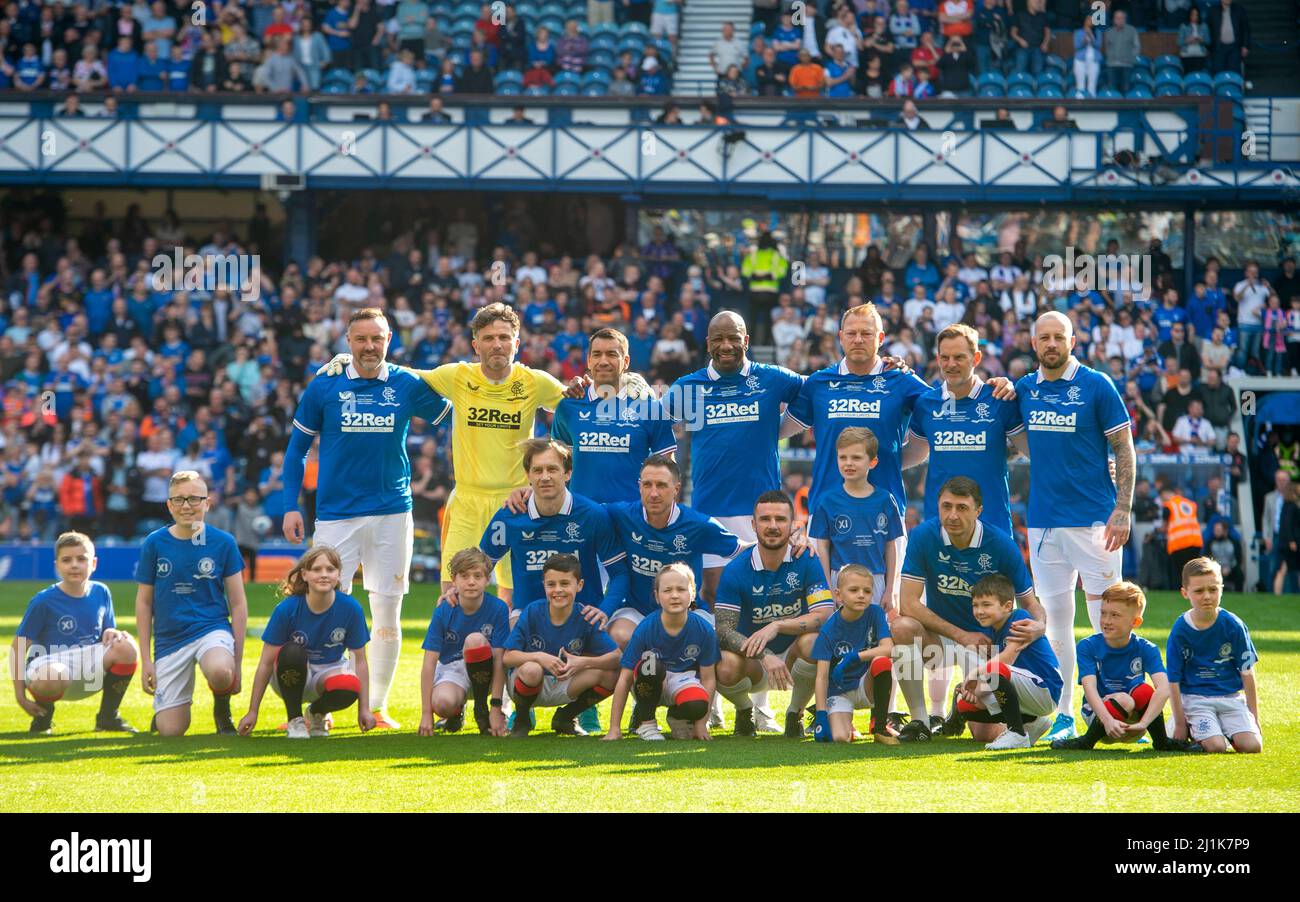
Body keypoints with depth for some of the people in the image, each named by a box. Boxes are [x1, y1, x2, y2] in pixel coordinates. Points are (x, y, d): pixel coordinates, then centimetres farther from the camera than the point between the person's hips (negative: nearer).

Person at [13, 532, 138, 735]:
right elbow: (19, 647, -7)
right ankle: (42, 717, -4)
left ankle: (108, 717, -2)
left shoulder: (101, 592, 5)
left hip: (89, 676, 4)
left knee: (127, 646, -23)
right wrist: (20, 695, -12)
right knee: (54, 675, -43)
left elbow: (106, 635, 14)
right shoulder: (44, 601, -9)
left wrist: (111, 634, -13)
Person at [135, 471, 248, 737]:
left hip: (212, 627, -1)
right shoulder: (154, 544, 0)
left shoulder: (223, 542, -2)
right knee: (170, 730, -7)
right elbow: (144, 602, 7)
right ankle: (163, 709, 32)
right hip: (169, 638, 1)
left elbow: (237, 603, 2)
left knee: (220, 672, -38)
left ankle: (222, 710, -1)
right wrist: (145, 660, 3)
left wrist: (238, 661, -2)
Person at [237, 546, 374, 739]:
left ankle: (317, 712, 2)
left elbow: (359, 661, -4)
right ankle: (295, 719, -14)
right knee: (292, 652, -37)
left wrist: (364, 709, -7)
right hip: (292, 674, -1)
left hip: (328, 673, 1)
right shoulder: (287, 609, -18)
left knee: (349, 689, -35)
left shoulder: (350, 608, -14)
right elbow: (266, 663, -13)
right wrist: (252, 712, -13)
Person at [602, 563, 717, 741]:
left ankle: (677, 717, 5)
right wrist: (614, 729, -16)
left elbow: (708, 678, -4)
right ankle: (645, 722, -13)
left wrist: (701, 724, -8)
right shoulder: (645, 629, -17)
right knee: (650, 663, -37)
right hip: (650, 684, -1)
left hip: (682, 682, 1)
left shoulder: (704, 630, -13)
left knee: (697, 705, -35)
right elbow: (625, 679, -14)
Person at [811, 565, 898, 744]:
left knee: (882, 661, -31)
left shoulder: (875, 613, -8)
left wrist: (854, 657, -31)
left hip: (866, 686, 2)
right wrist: (821, 716, -23)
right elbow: (822, 677, -15)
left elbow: (889, 648, -22)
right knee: (840, 738, -27)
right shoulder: (829, 629, -13)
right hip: (838, 692, -2)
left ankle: (879, 727, -17)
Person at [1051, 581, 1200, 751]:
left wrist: (1143, 723, -38)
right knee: (1123, 700, -32)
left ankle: (1161, 742, -13)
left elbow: (1164, 689, -22)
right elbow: (1089, 688, -22)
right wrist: (1108, 721, -40)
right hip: (1098, 715, -1)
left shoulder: (1146, 649, -8)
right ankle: (1086, 742, -19)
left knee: (1146, 691, -27)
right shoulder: (1087, 646, -8)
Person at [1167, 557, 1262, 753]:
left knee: (1252, 746, -18)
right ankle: (1194, 730, 10)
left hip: (1231, 697, 2)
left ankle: (1226, 730, 14)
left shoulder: (1233, 625, -4)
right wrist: (1180, 724, -5)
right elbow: (1173, 680, -3)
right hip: (1195, 698, -2)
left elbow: (1247, 673, 1)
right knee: (1216, 747, -24)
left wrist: (1254, 720, 1)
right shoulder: (1180, 630, -7)